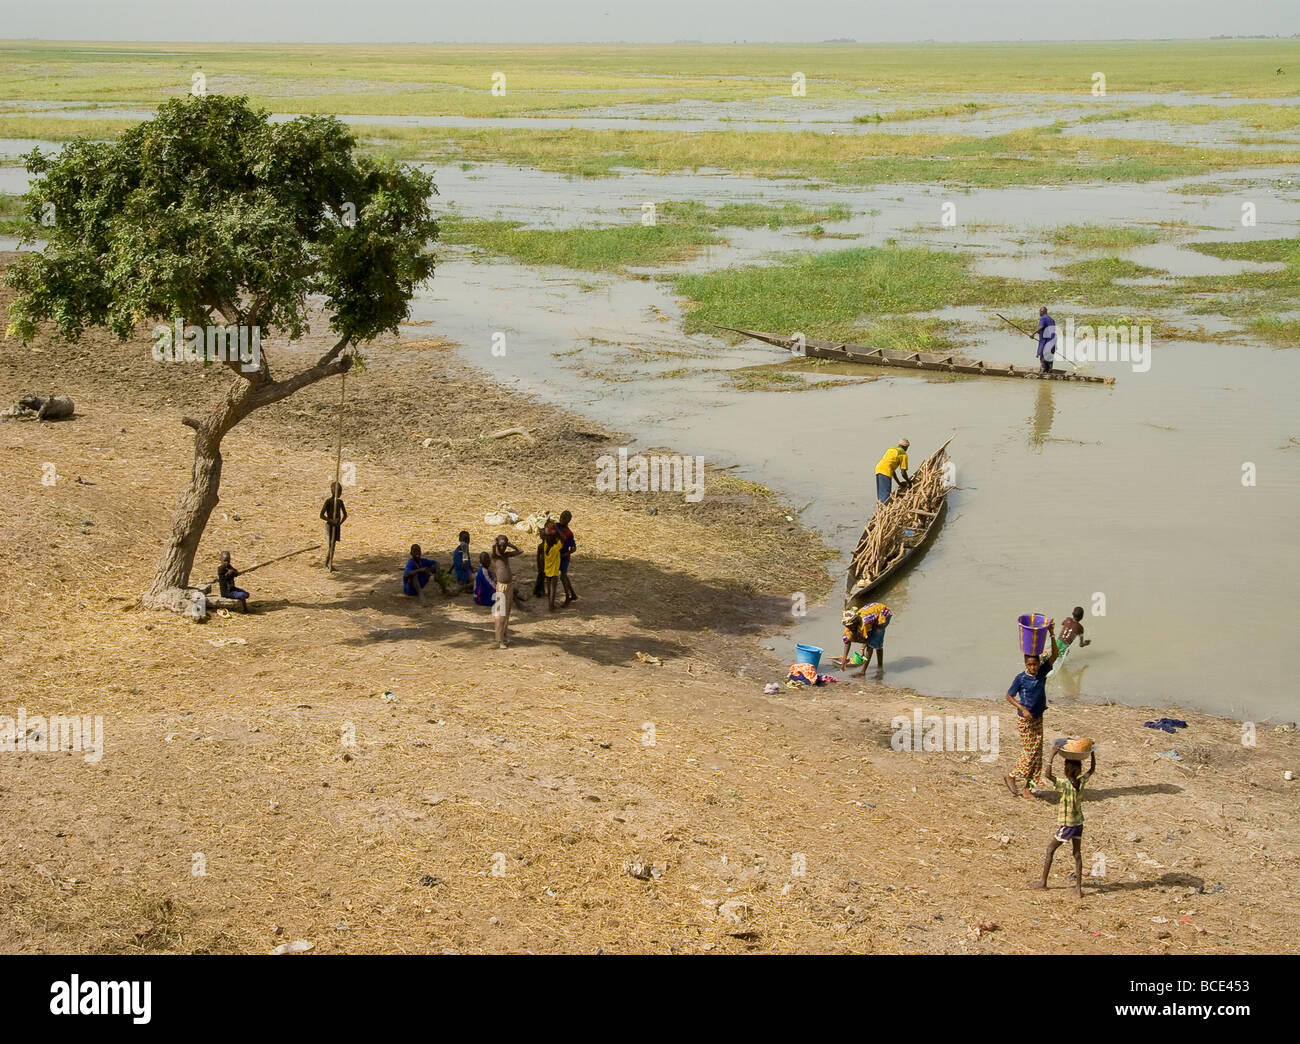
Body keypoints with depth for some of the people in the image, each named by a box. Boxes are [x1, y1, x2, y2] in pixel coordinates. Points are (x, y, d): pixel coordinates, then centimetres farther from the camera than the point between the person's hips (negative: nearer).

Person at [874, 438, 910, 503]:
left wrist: (899, 483, 33)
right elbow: (903, 472, 3)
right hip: (886, 471, -8)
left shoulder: (891, 449, 29)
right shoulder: (903, 454, 7)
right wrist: (908, 481, 21)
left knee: (880, 495, 12)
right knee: (885, 496, -9)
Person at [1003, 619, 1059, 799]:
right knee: (1029, 752, -4)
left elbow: (1054, 655, -7)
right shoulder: (1020, 678, -13)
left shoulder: (1042, 673, -2)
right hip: (1024, 719, -5)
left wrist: (1052, 635, -18)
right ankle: (1011, 777, 13)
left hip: (1038, 718, 6)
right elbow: (1009, 696, -5)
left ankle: (1026, 787, 15)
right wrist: (1022, 709, -18)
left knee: (1037, 753, 7)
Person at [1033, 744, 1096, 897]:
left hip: (1066, 825, -5)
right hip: (1078, 823, 5)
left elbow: (1048, 775, -34)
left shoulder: (1064, 785, -20)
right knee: (1077, 853, 10)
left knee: (1050, 849, 10)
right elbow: (1092, 769, 14)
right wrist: (1092, 752, 14)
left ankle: (1043, 881, 17)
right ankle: (1078, 887, 9)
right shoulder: (1081, 781, -4)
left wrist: (1052, 755, -33)